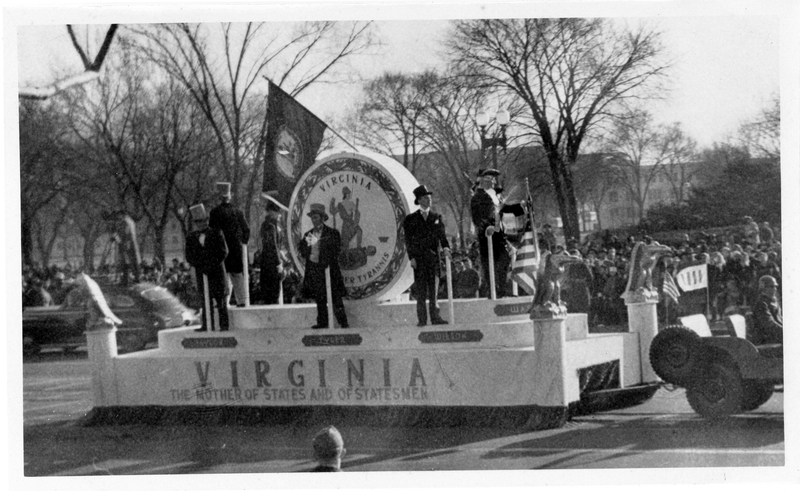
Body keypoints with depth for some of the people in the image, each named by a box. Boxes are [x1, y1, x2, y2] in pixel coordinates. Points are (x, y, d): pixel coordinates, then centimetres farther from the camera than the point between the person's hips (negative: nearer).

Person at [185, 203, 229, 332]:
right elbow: (189, 257, 6)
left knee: (221, 299, -1)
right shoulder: (191, 238, 9)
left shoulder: (216, 233, 1)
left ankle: (224, 325, 2)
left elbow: (223, 252, -4)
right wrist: (201, 267, -10)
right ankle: (207, 326, 6)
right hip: (201, 273, 3)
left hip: (217, 272, -2)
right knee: (205, 300, 3)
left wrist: (211, 266, -13)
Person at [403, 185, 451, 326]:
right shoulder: (411, 219, 6)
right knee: (420, 289, -1)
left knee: (434, 287, 0)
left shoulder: (437, 217, 12)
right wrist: (411, 257, -7)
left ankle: (435, 317, 2)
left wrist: (445, 247, -13)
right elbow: (408, 240, 3)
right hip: (418, 258, -2)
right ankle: (422, 319, 1)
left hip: (433, 257, 2)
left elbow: (442, 236, 7)